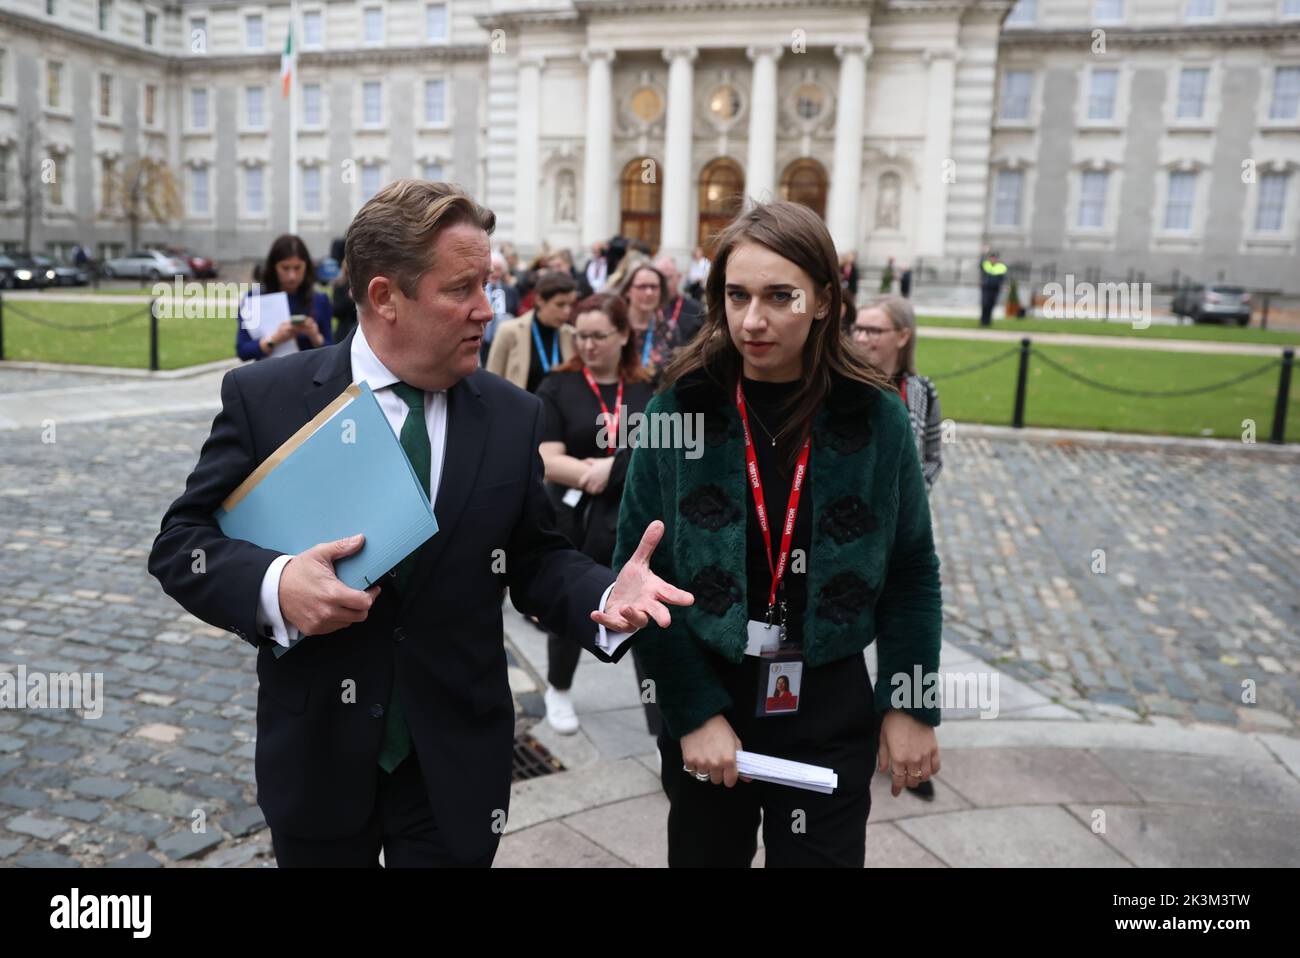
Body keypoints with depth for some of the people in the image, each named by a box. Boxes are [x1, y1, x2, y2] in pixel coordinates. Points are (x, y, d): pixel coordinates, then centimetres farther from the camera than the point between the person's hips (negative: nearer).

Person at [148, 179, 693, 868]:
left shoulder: (513, 416, -4)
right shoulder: (265, 397, -9)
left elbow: (535, 559, 2)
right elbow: (180, 543, -5)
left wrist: (606, 597, -19)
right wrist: (273, 586, -25)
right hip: (316, 758, 0)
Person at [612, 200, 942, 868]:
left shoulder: (875, 415, -6)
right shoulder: (680, 408, -8)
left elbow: (912, 569, 2)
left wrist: (910, 704, -2)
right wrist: (693, 710, -13)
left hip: (832, 713, 0)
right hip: (704, 703, 0)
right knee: (703, 852, 18)